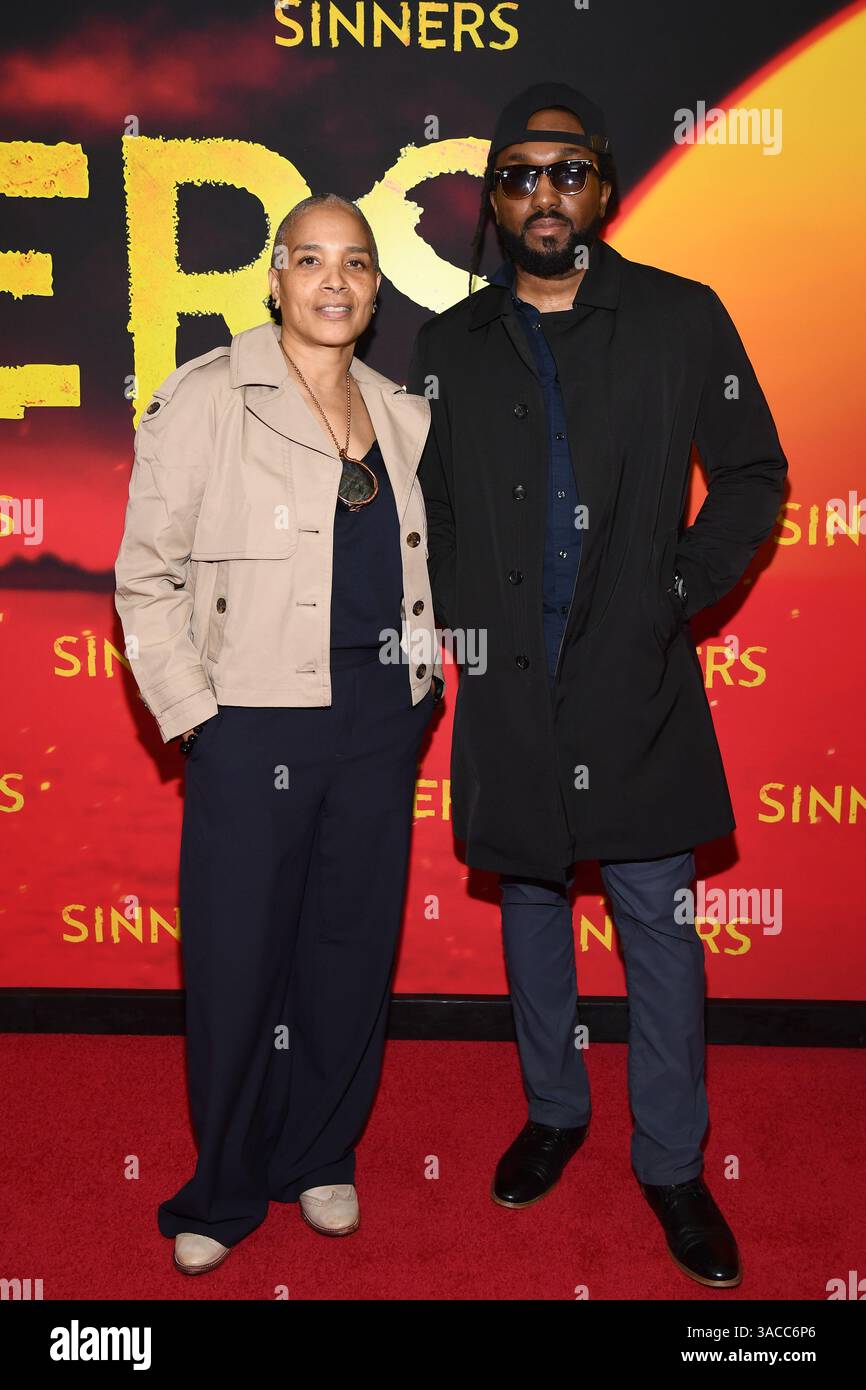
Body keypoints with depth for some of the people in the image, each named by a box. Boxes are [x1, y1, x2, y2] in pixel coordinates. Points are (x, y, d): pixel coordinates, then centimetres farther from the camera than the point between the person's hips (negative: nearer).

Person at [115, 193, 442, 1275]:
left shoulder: (400, 414, 10)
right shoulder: (205, 399, -6)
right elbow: (145, 581, -5)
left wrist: (421, 672, 11)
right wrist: (193, 712, -9)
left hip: (379, 720, 5)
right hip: (254, 727, -4)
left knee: (355, 951, 13)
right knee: (237, 962, 4)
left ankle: (321, 1157, 35)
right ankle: (225, 1193, 27)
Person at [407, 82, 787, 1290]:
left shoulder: (683, 320, 1)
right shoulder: (449, 343, 7)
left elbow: (754, 477, 6)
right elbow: (425, 503, 14)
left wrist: (683, 588, -4)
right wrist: (456, 621, 2)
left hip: (636, 680, -2)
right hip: (504, 686, 3)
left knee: (658, 922, 4)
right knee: (530, 902, 15)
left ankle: (672, 1163, 22)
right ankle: (553, 1112, 37)